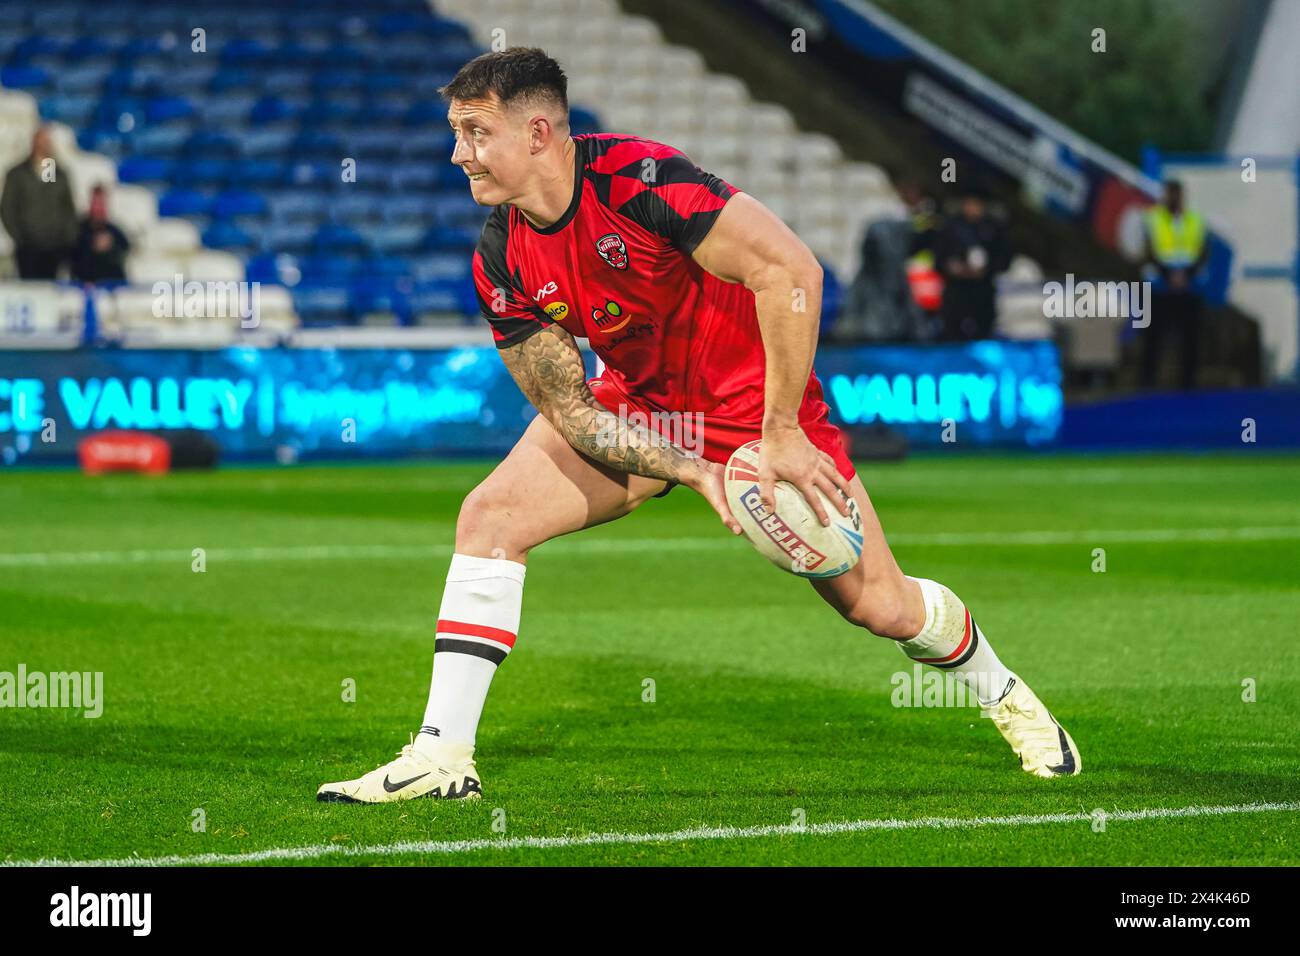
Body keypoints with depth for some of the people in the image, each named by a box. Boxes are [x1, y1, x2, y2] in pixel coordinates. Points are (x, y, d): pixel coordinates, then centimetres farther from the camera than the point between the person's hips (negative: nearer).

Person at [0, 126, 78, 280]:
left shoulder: (60, 176, 13)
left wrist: (69, 237, 3)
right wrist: (19, 237, -3)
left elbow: (69, 208, 15)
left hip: (55, 248, 2)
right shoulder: (17, 174, 5)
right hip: (28, 248, -2)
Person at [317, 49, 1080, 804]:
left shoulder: (637, 178, -30)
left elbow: (790, 269, -33)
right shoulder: (502, 262, -12)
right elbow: (571, 408, -8)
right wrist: (693, 473, -22)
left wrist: (780, 434, -30)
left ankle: (1003, 694, 30)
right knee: (489, 516, -14)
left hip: (754, 399, -5)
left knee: (880, 606, -3)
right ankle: (443, 756, -10)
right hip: (640, 406, 5)